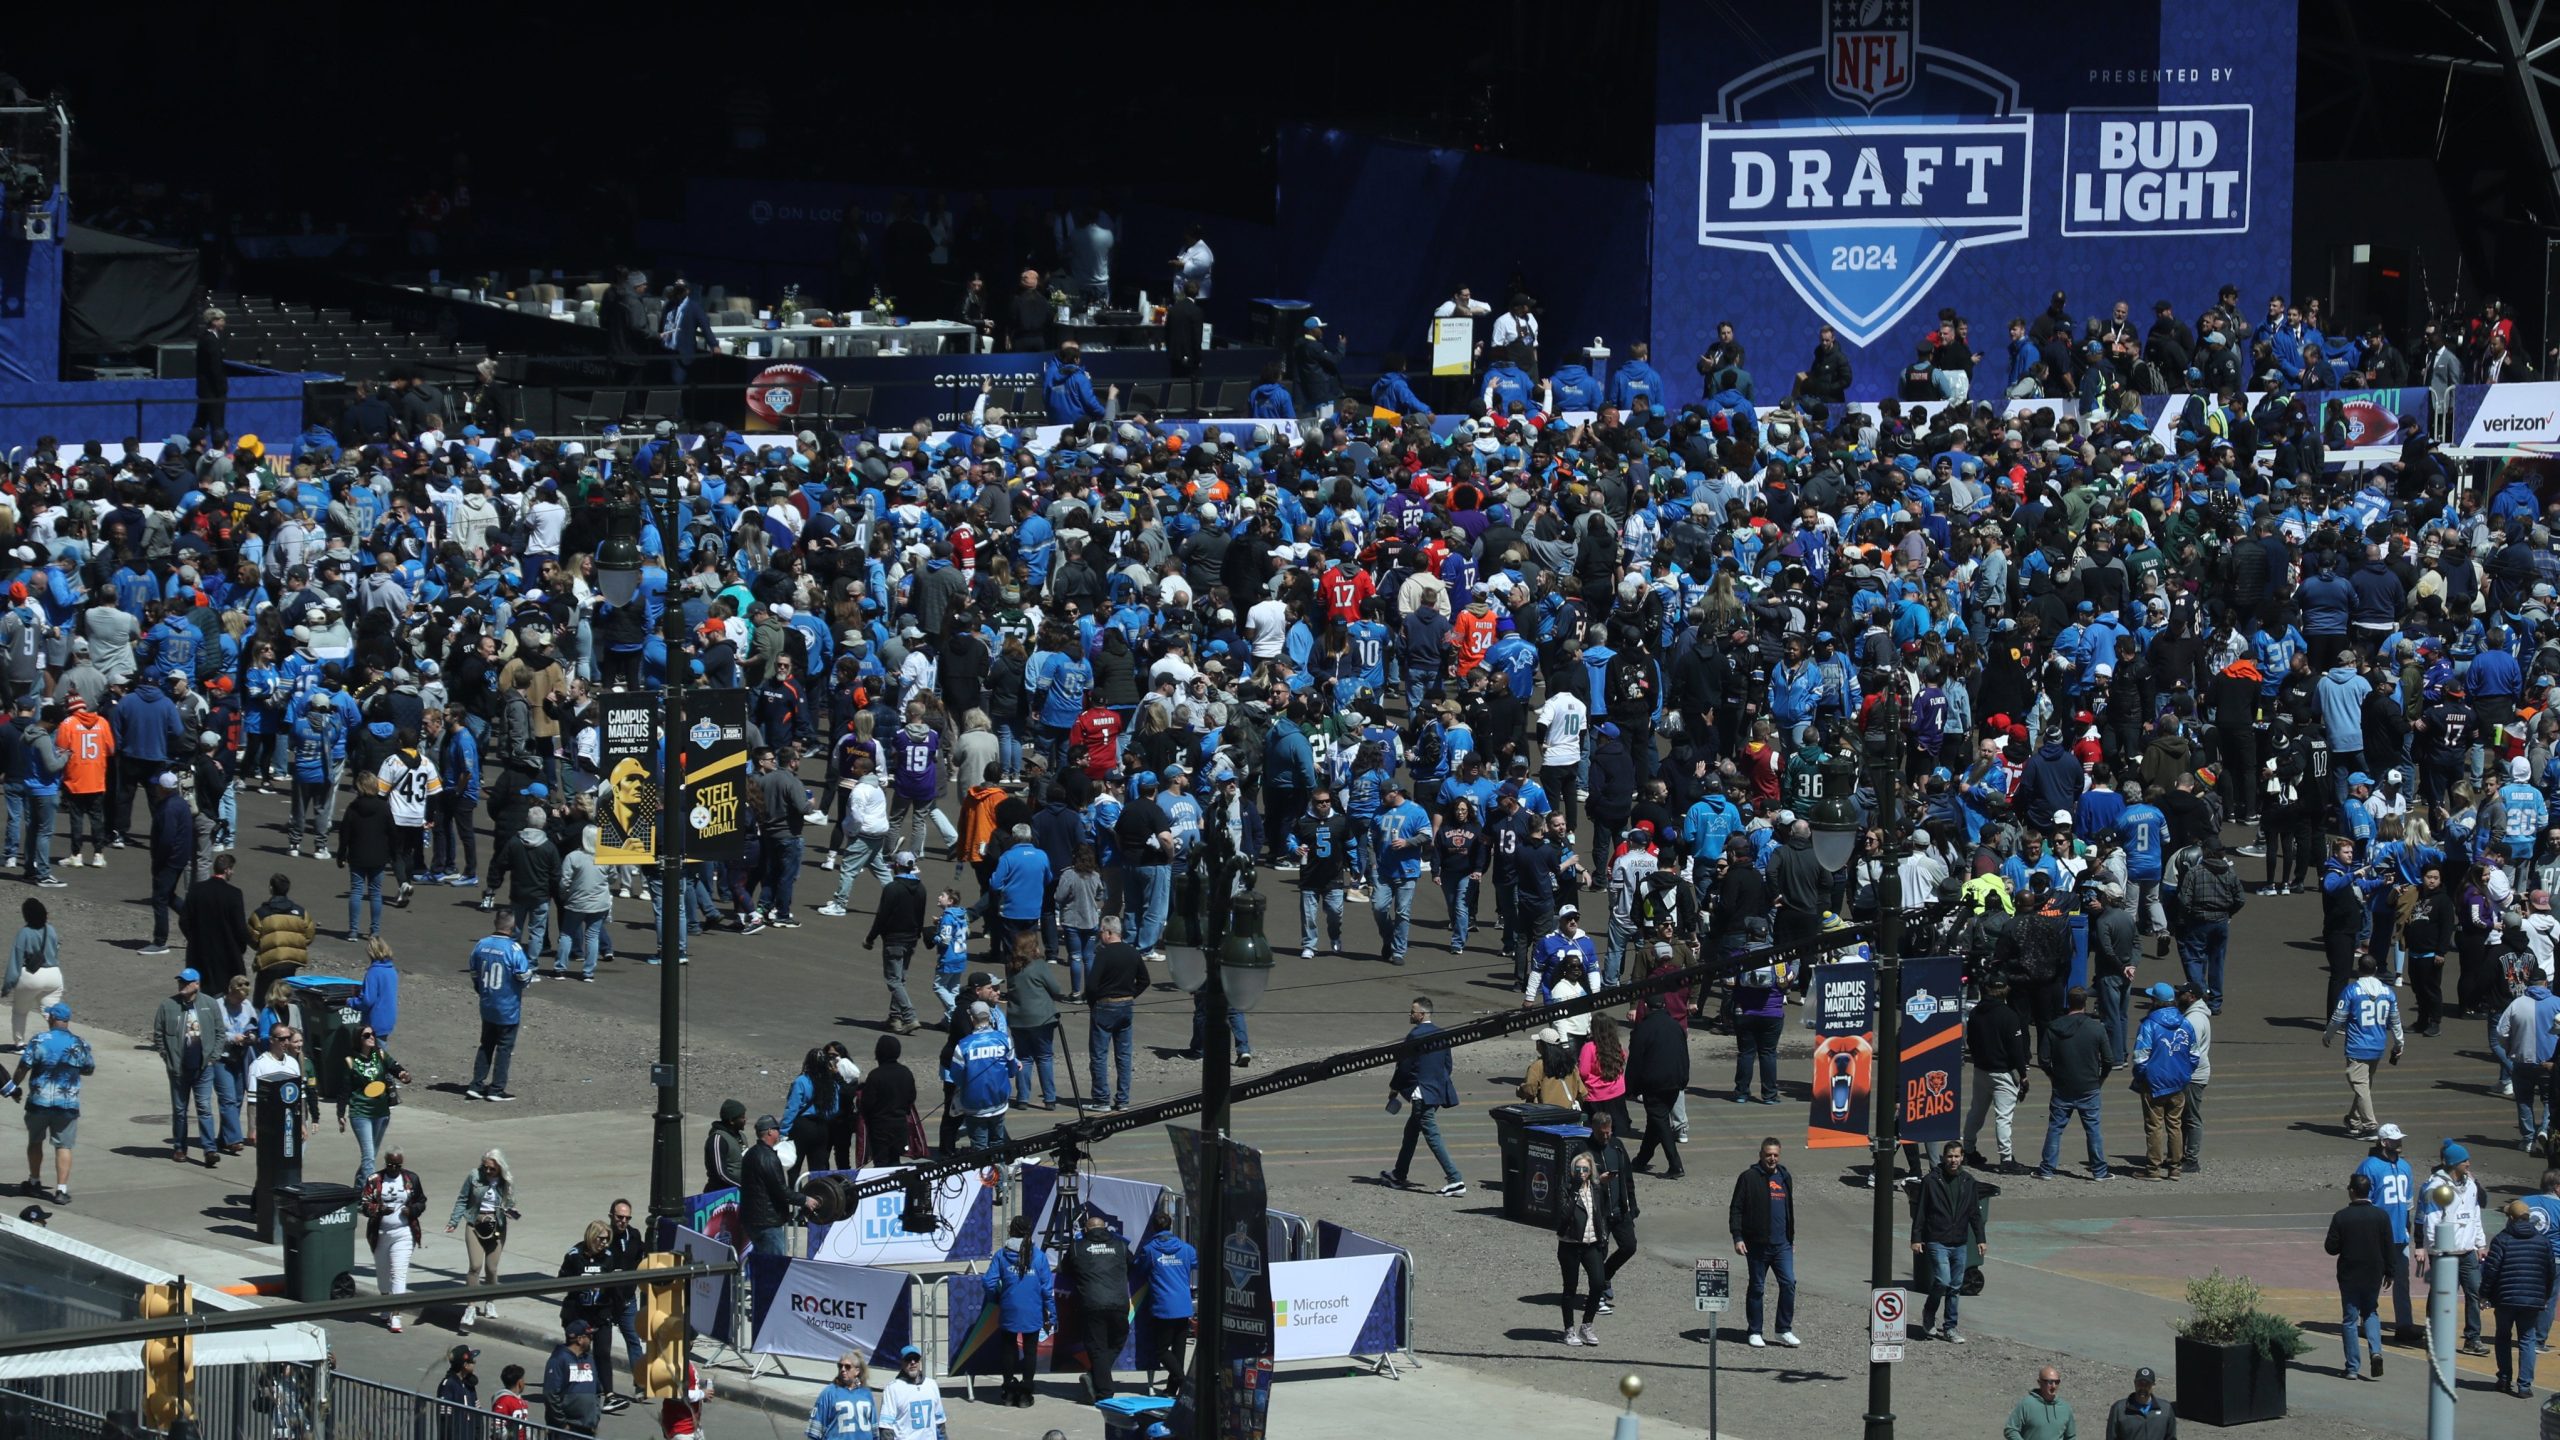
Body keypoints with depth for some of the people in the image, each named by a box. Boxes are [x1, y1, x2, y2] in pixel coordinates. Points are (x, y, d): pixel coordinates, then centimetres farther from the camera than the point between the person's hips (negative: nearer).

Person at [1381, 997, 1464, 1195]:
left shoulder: (1415, 1036, -15)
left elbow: (1404, 1066, -12)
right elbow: (1448, 1065, 14)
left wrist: (1394, 1088, 2)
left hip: (1421, 1093, -9)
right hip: (1438, 1091, 9)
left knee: (1432, 1135, -9)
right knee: (1411, 1132, 22)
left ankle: (1455, 1180, -17)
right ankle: (1399, 1175, 33)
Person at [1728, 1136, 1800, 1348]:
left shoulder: (1785, 1178, 14)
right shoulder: (1749, 1178, -3)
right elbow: (1736, 1209, -5)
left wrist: (1791, 1239, 24)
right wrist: (1737, 1237, -13)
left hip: (1782, 1244, 4)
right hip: (1757, 1243, -4)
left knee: (1789, 1283, -4)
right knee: (1757, 1288, 3)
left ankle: (1785, 1330, 5)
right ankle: (1755, 1332, 12)